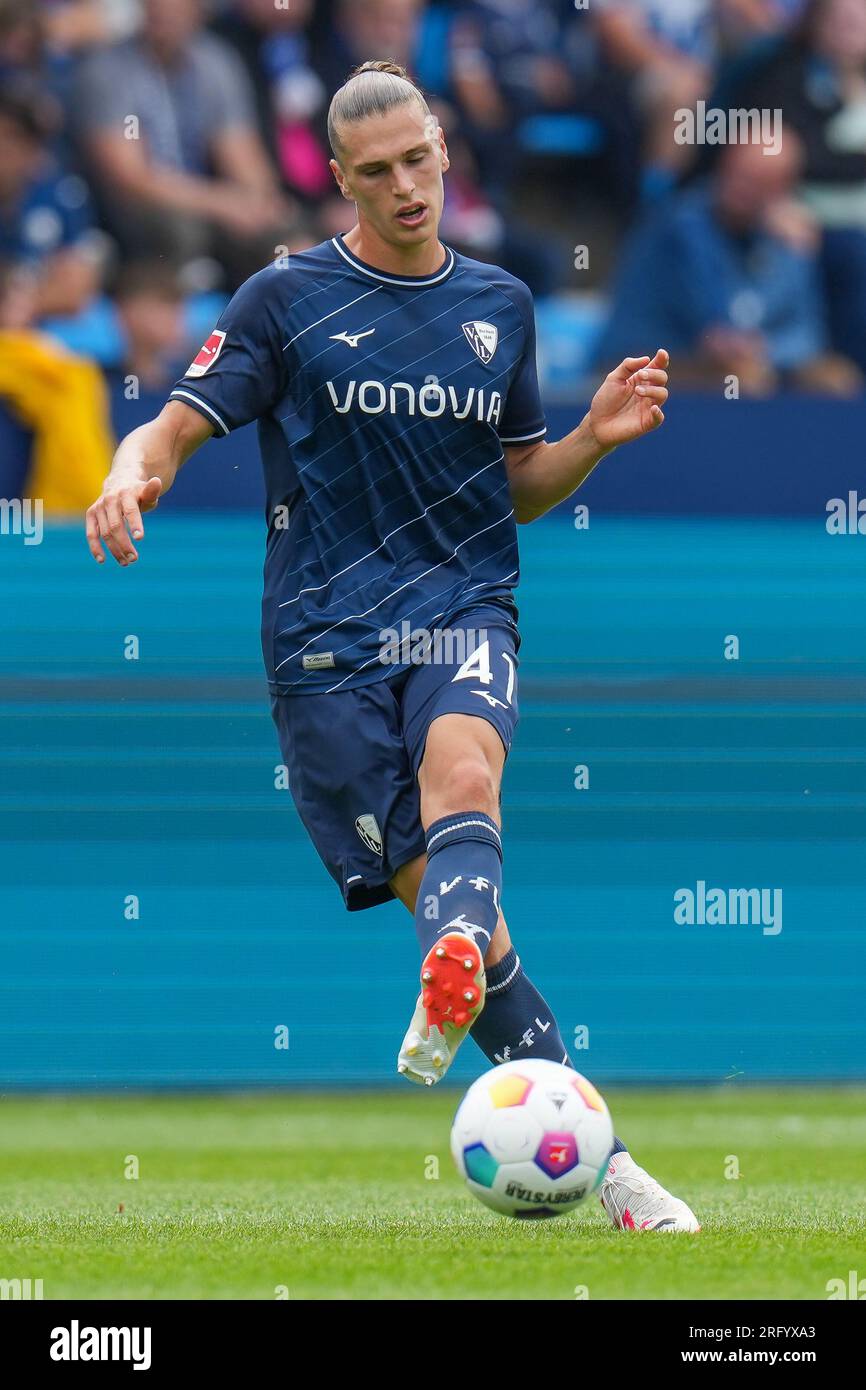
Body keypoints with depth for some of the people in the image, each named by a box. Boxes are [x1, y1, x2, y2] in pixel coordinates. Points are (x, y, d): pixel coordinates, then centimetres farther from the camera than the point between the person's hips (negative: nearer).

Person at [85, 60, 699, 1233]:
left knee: (462, 768, -33)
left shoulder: (498, 304, 15)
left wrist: (596, 437, 2)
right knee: (440, 890, -10)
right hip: (328, 637, -2)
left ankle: (449, 998, -62)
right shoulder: (288, 299, 3)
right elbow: (180, 425, 0)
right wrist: (134, 473, -24)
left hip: (463, 613, 2)